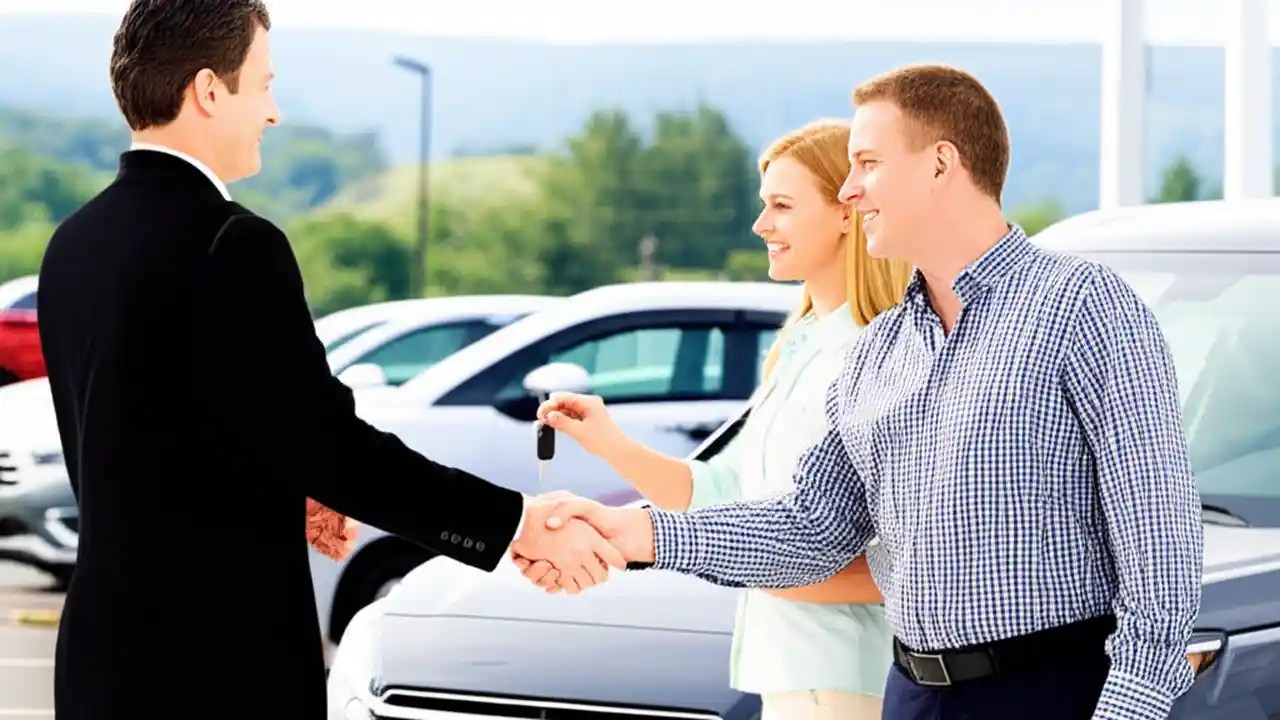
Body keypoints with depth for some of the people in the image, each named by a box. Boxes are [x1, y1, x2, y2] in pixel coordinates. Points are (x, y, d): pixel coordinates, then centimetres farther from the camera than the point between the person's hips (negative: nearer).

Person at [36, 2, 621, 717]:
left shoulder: (76, 243, 9)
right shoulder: (231, 245, -16)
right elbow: (332, 444, -18)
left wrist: (283, 497, 19)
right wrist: (520, 525, -14)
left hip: (106, 652, 8)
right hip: (217, 662, -8)